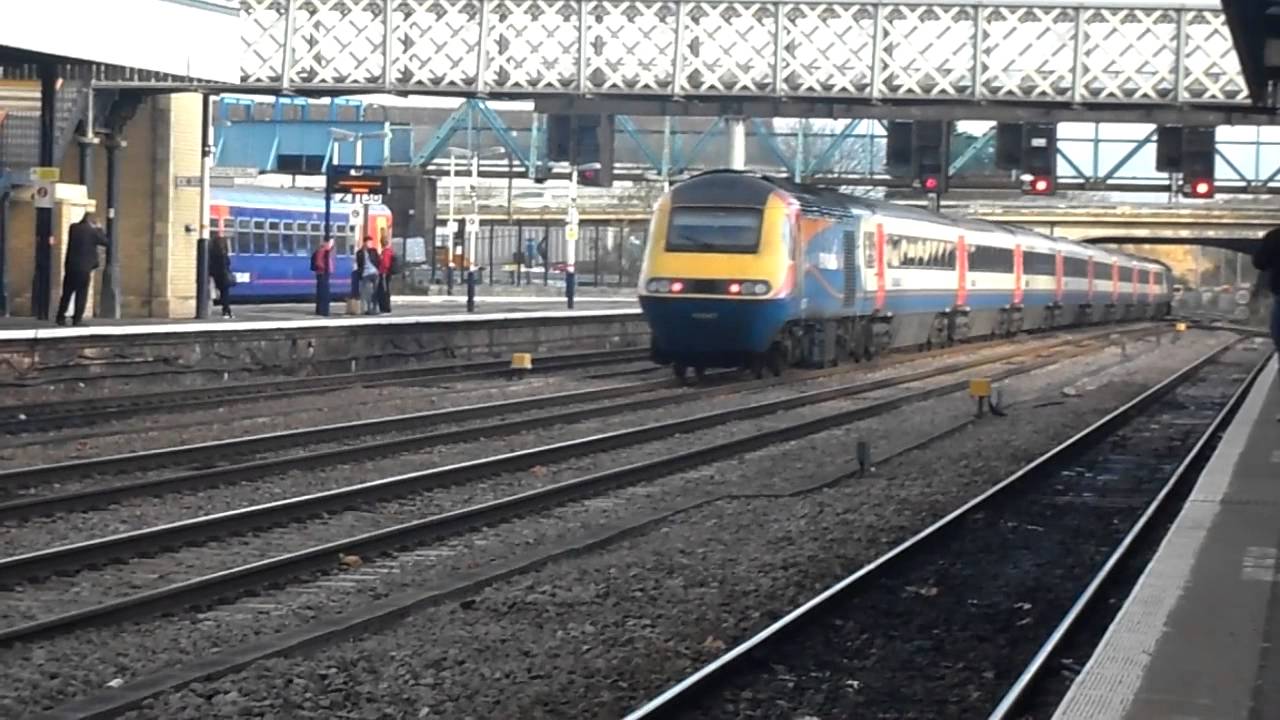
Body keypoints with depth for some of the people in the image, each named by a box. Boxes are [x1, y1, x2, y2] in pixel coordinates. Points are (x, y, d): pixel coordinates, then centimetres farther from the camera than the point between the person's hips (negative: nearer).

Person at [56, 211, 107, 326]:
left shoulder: (73, 227, 3)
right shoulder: (92, 231, -9)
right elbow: (105, 241, 1)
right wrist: (99, 229, 10)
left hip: (70, 266, 4)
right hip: (84, 267, -4)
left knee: (67, 293, 11)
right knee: (81, 294, 3)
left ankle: (61, 317, 11)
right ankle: (77, 319, 0)